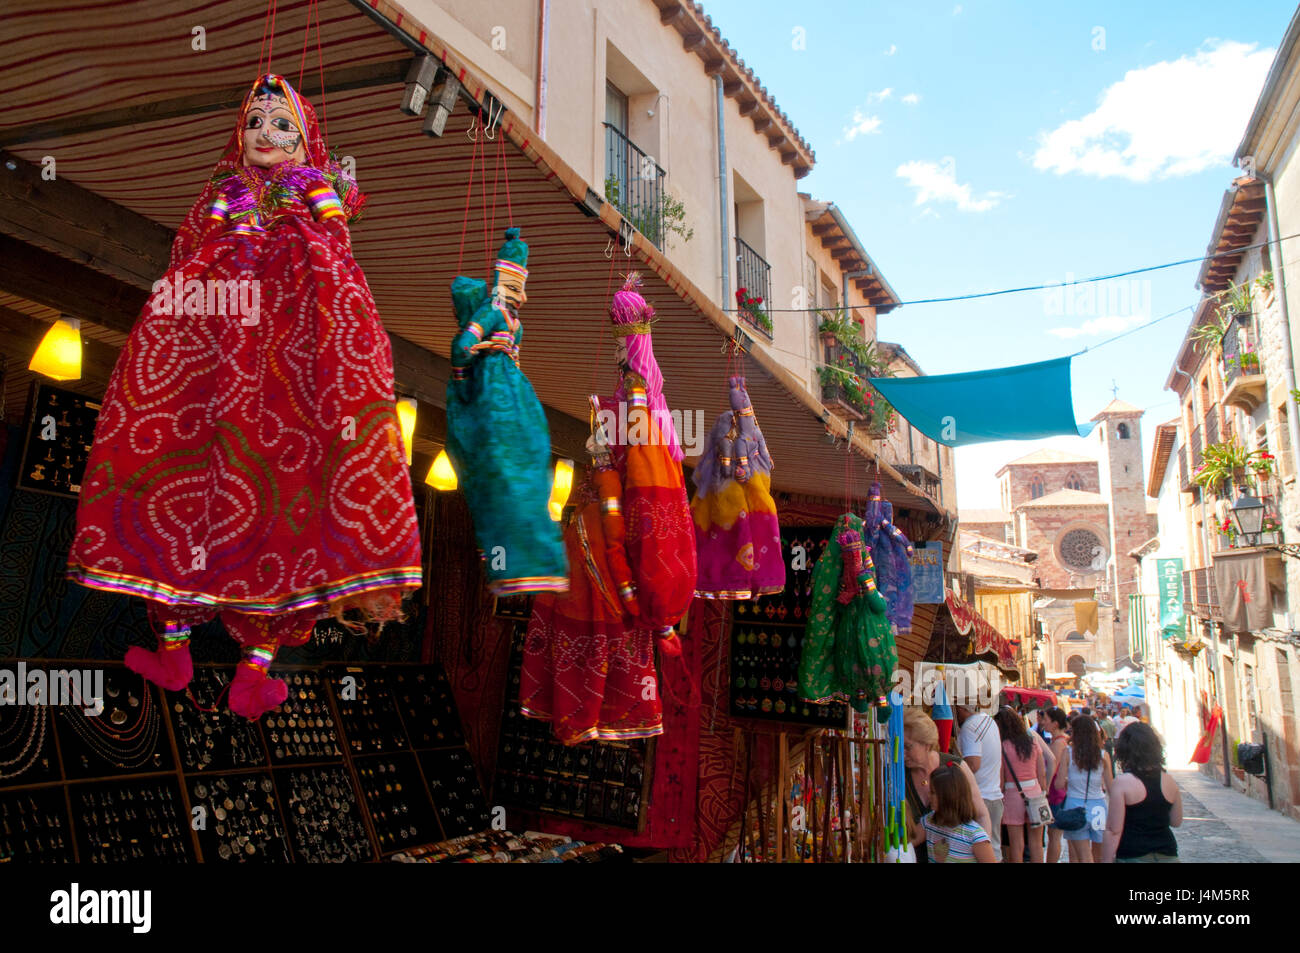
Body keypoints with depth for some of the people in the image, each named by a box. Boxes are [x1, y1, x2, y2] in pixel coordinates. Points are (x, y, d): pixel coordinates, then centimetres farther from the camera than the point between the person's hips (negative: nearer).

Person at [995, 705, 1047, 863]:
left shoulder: (1002, 747, -8)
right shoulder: (1033, 743, 3)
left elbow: (1000, 779, -7)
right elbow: (1042, 774, 5)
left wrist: (1001, 798, 4)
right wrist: (1042, 794, 16)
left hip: (1013, 794, -3)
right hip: (1035, 792, 4)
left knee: (1016, 845, 4)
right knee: (1036, 843, 12)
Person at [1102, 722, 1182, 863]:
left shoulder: (1121, 783, -13)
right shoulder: (1169, 781, 1)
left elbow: (1113, 831, -14)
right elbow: (1176, 822, 12)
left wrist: (1106, 860, -9)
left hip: (1133, 856, -5)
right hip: (1167, 856, 5)